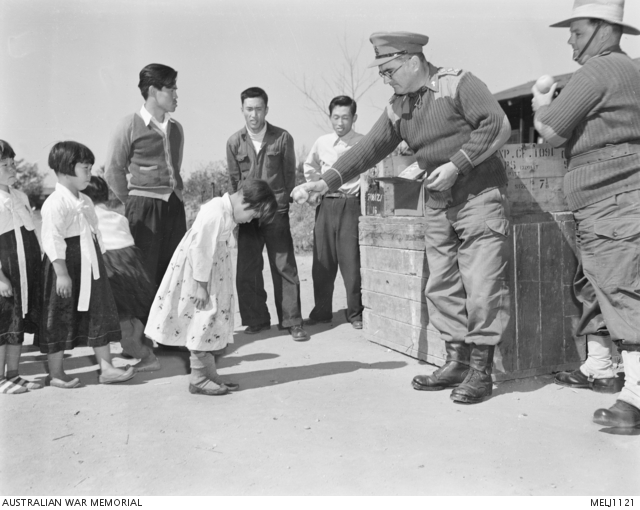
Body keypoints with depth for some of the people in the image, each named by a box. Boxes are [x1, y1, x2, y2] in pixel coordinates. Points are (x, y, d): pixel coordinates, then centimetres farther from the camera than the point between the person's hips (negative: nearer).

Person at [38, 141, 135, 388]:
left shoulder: (85, 201, 12)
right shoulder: (55, 203, -16)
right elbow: (52, 239, -20)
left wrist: (100, 264, 18)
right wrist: (62, 273, -24)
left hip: (89, 266, 9)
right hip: (67, 266, -9)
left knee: (99, 314, 9)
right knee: (59, 319, 5)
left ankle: (106, 367, 16)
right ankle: (56, 373, 19)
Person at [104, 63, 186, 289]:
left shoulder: (176, 128, 13)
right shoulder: (130, 125, -4)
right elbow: (113, 170, -1)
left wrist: (176, 197, 15)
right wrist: (132, 203, 0)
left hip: (175, 208, 6)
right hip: (144, 209, -5)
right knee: (145, 276, -3)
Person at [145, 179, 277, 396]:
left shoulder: (227, 213, 6)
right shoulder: (215, 213, -24)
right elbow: (200, 249, -25)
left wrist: (204, 284, 12)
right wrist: (201, 286, -21)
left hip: (212, 273, 10)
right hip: (196, 273, -10)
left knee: (215, 324, 14)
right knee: (203, 323, -2)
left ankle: (209, 374, 25)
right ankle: (199, 379, 10)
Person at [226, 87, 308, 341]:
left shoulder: (283, 138, -1)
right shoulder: (234, 142, 5)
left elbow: (290, 174, 5)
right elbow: (234, 180, 10)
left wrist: (281, 204, 2)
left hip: (276, 211, -2)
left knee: (284, 267, -2)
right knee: (247, 270, 4)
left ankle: (292, 322, 5)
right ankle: (256, 320, 17)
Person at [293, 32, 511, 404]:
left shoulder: (458, 83, -7)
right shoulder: (399, 108, 11)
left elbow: (498, 125, -13)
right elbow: (369, 148, 7)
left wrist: (456, 165, -17)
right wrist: (326, 182, -3)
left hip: (481, 195, -7)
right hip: (440, 203, 7)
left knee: (482, 287, -7)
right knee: (441, 287, 6)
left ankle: (481, 371, 3)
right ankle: (457, 362, 17)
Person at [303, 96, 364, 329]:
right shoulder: (322, 143, 8)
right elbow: (310, 167, 25)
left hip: (351, 205, -4)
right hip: (326, 204, 4)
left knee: (351, 260, -3)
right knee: (322, 260, 8)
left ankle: (355, 313, 12)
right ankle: (321, 311, 21)